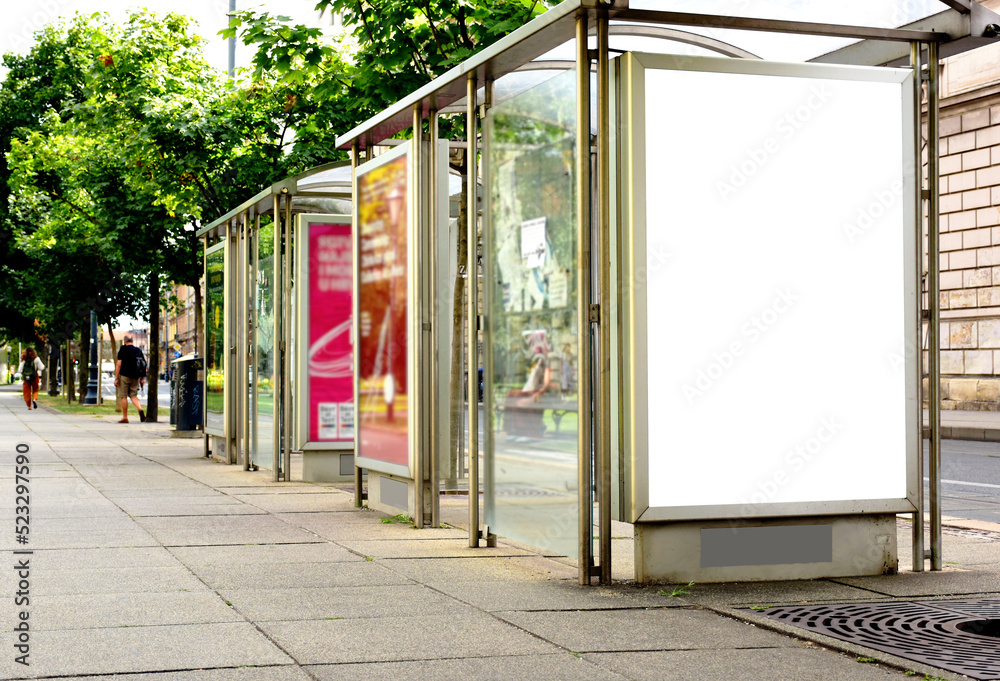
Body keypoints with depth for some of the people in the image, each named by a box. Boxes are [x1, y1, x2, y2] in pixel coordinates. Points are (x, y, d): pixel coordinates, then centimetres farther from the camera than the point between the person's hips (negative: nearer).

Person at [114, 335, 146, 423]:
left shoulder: (123, 349, -5)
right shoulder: (138, 350, 8)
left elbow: (118, 364, -9)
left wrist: (116, 378, -7)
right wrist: (143, 378, 15)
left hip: (124, 376, -4)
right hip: (135, 377, 4)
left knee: (123, 396, 3)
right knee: (133, 395, 12)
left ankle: (125, 417, 4)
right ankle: (140, 409, -13)